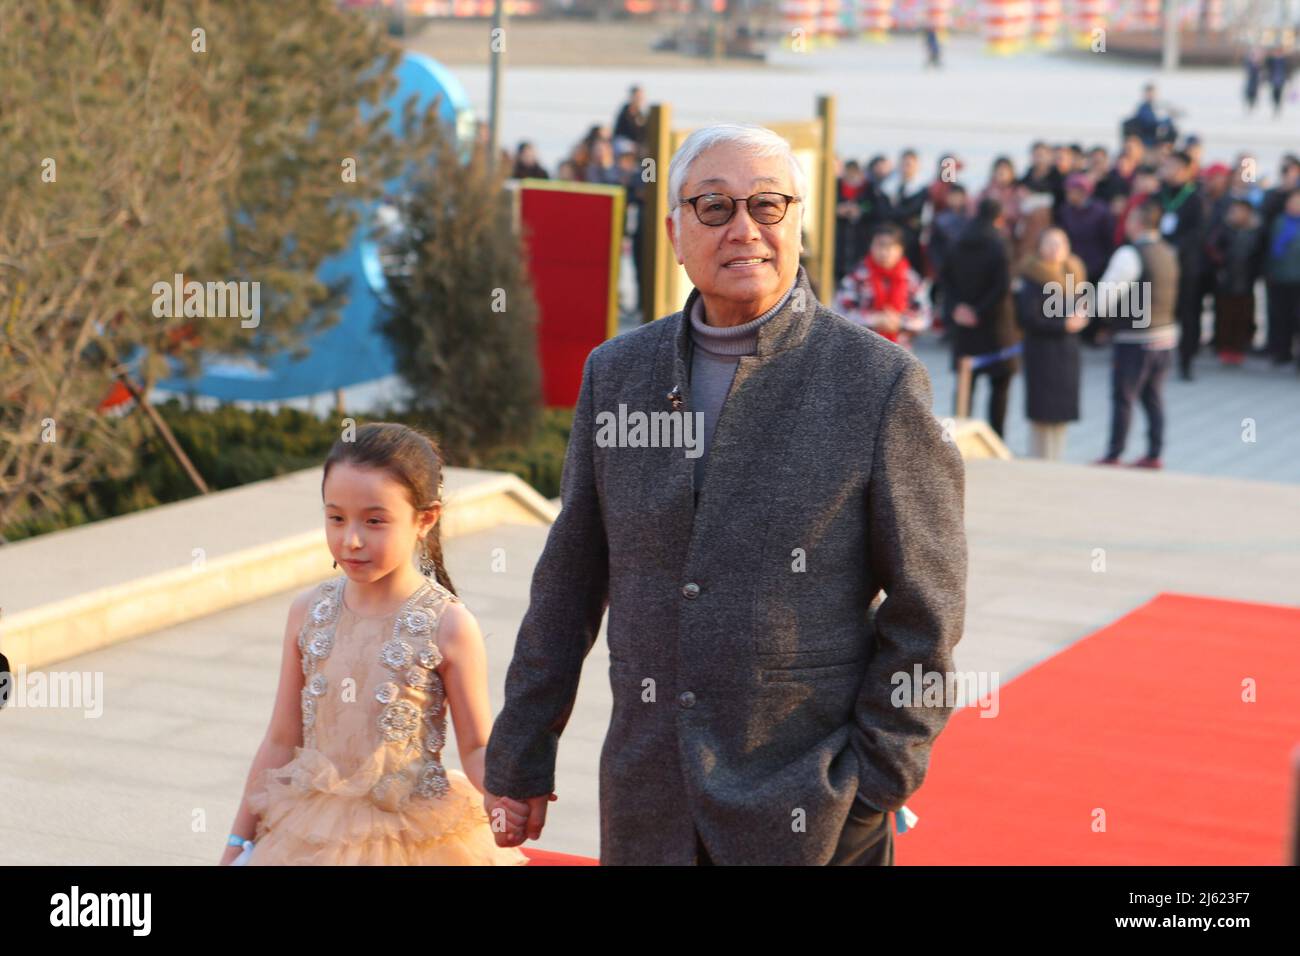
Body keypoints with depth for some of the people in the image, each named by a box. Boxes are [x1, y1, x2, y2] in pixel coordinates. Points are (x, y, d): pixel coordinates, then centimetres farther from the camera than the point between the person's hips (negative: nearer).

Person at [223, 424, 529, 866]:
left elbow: (477, 748, -8)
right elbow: (282, 740, 6)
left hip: (414, 839, -3)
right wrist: (240, 839, 9)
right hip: (312, 837, 3)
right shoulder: (308, 613, -2)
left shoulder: (448, 625, -13)